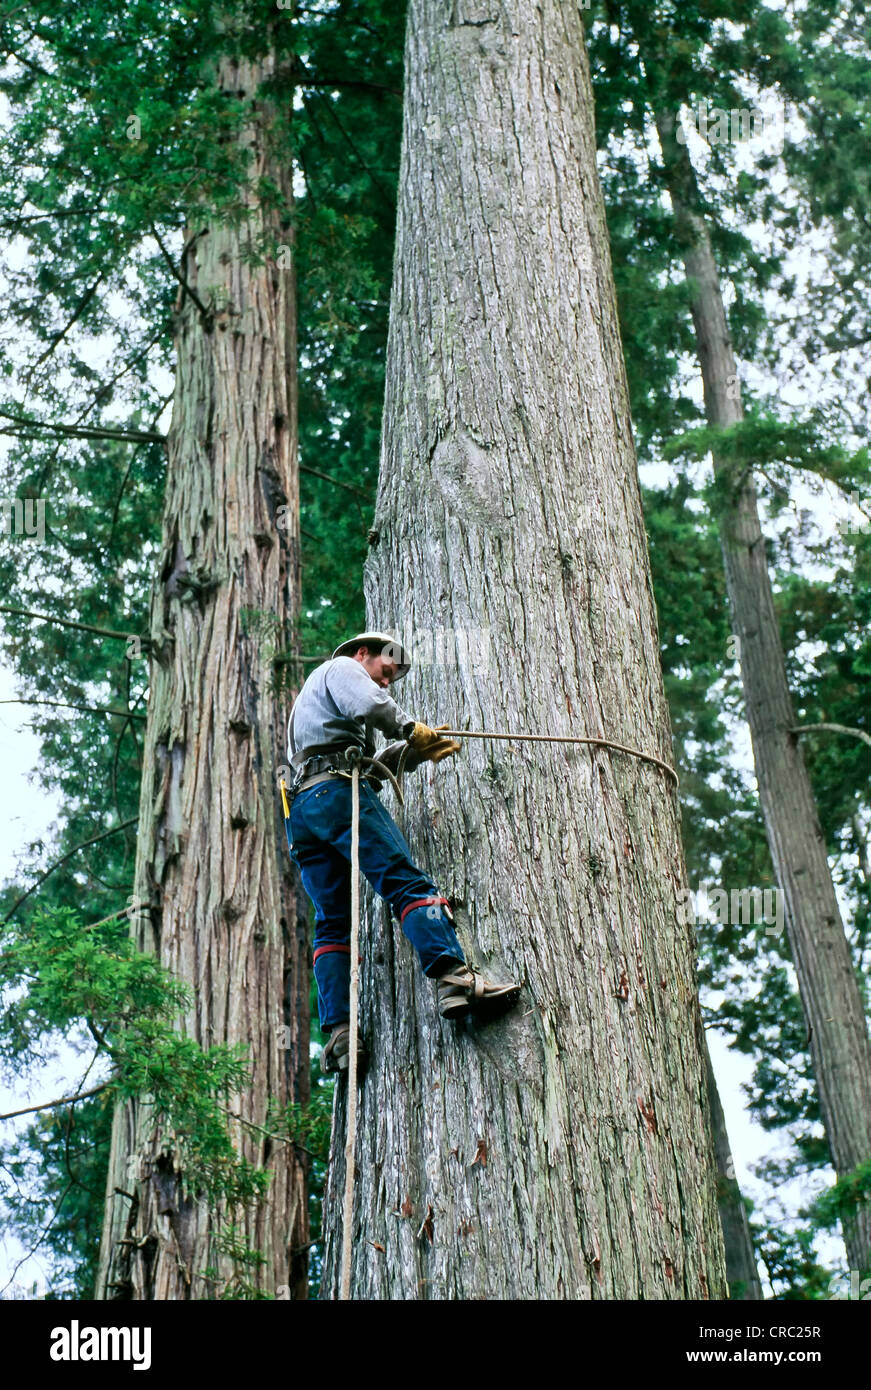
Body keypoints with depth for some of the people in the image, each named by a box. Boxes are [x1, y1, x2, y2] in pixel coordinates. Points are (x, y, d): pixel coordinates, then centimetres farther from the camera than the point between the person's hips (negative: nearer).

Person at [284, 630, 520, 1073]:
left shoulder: (310, 697, 41)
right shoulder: (341, 668, 13)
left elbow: (369, 765, 34)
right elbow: (369, 704, -11)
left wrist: (416, 752, 23)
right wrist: (411, 729, 4)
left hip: (300, 812, 9)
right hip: (337, 792, -9)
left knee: (332, 922, 2)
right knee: (408, 882, -17)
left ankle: (338, 1032, -9)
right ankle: (454, 978, -32)